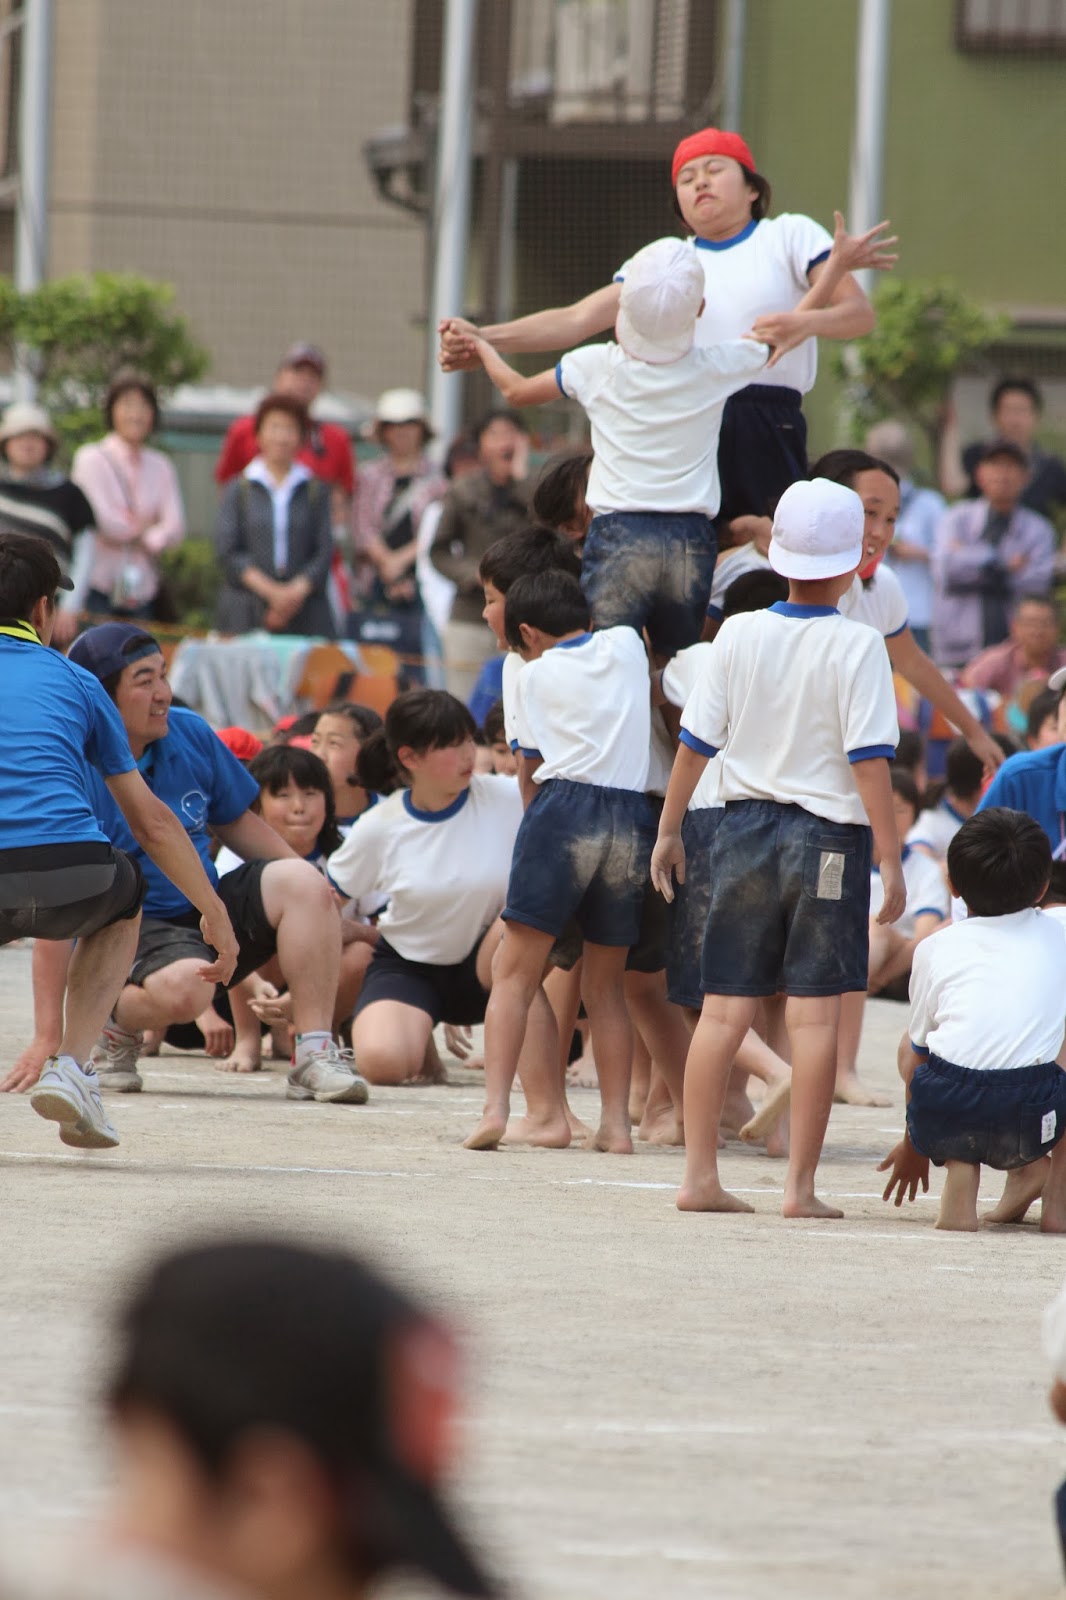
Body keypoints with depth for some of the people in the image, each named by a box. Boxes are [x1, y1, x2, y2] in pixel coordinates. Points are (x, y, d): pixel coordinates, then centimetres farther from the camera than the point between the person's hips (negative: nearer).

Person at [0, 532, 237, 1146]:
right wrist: (215, 913, 36)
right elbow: (151, 823, 24)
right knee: (126, 893, 36)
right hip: (72, 881, 1)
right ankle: (72, 1065, 19)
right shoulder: (73, 680, 21)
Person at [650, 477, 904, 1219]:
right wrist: (891, 860, -10)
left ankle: (700, 1175, 8)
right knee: (814, 1016, -1)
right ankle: (802, 1186, -1)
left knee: (725, 1008, 8)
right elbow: (870, 761, -14)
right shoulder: (856, 647, -11)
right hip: (829, 834, -4)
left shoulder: (739, 635, 1)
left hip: (746, 826, 4)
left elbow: (696, 740, 5)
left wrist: (670, 829, 16)